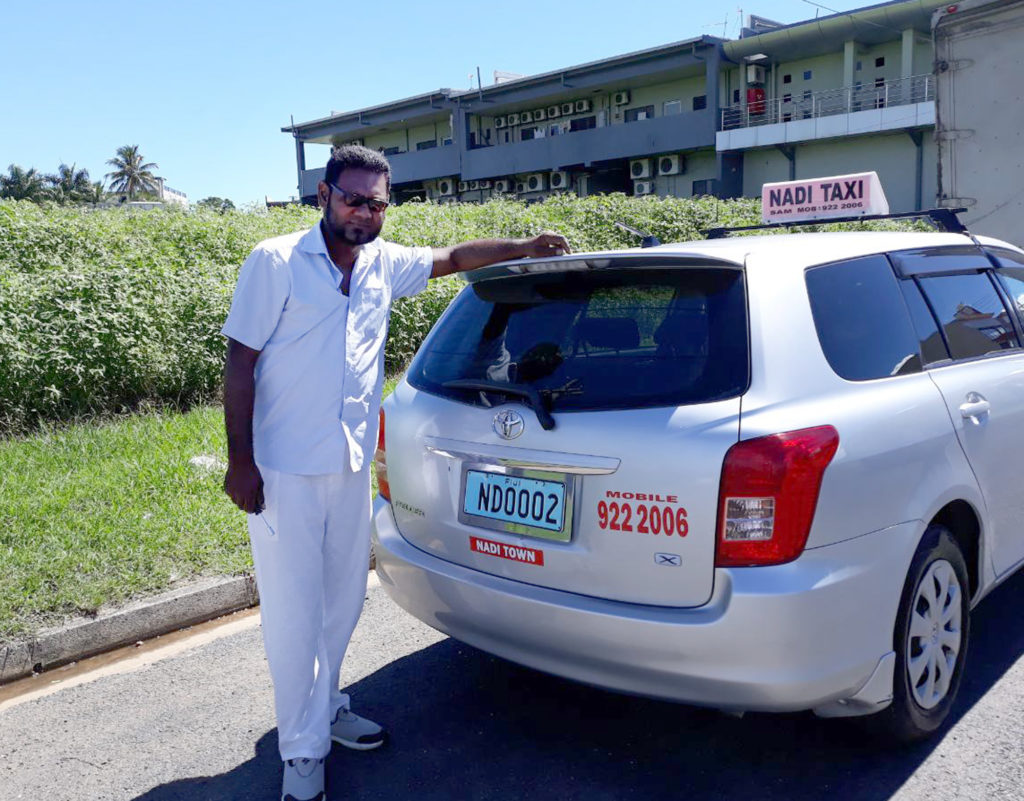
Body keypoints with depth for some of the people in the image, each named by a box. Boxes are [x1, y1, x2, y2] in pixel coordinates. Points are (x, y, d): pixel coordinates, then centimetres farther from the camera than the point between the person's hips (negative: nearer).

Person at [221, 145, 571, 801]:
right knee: (293, 613, 0)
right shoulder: (276, 262, -9)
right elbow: (240, 363, -9)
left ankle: (325, 706, 37)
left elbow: (454, 257, 22)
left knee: (343, 601, 16)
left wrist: (525, 248, 12)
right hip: (283, 472, -5)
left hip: (352, 468, 6)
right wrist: (239, 462, -12)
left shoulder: (385, 264, 6)